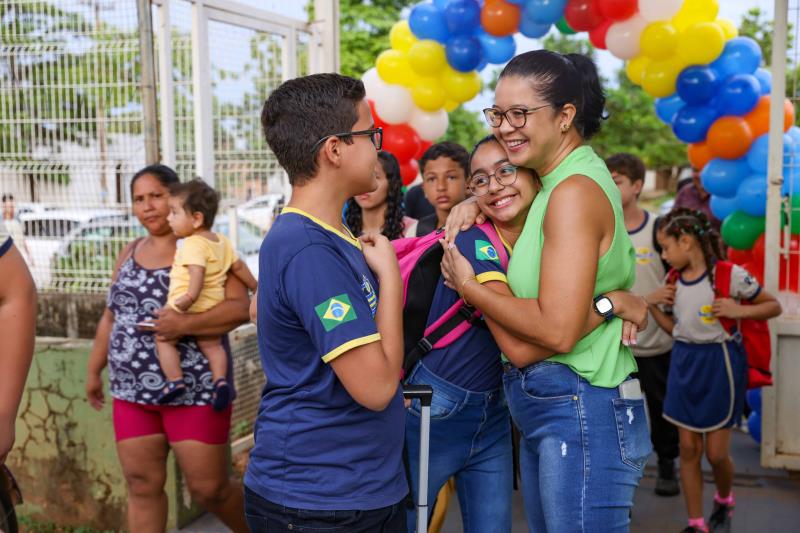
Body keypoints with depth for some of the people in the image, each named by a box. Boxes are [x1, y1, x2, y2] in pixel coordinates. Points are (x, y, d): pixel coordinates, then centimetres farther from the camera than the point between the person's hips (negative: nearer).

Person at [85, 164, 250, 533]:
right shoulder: (130, 253, 12)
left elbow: (240, 307, -17)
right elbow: (111, 316, 19)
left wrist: (186, 324, -27)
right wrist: (94, 370, 21)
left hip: (193, 389, -5)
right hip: (133, 391, 6)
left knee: (209, 490, 1)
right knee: (142, 486, 7)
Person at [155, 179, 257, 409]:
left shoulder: (193, 245, -15)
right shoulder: (222, 241, 12)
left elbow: (197, 273, -29)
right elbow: (239, 267, 19)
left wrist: (188, 298, -39)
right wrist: (256, 287, 30)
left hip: (189, 309, -8)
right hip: (213, 310, 8)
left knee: (164, 339, 5)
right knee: (212, 345, 17)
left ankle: (175, 380, -4)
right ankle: (220, 379, 0)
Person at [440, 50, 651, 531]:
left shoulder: (575, 192, -18)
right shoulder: (561, 180, 10)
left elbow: (557, 330, -23)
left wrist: (468, 286, -11)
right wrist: (473, 206, 7)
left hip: (581, 416, -10)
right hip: (544, 414, 10)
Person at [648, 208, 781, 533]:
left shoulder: (729, 274, -13)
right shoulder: (675, 280, 4)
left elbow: (774, 306, -3)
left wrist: (738, 311, -18)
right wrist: (653, 307, -1)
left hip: (719, 362, -5)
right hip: (684, 361, 5)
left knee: (716, 452, 2)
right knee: (688, 448, 6)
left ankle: (724, 502, 34)